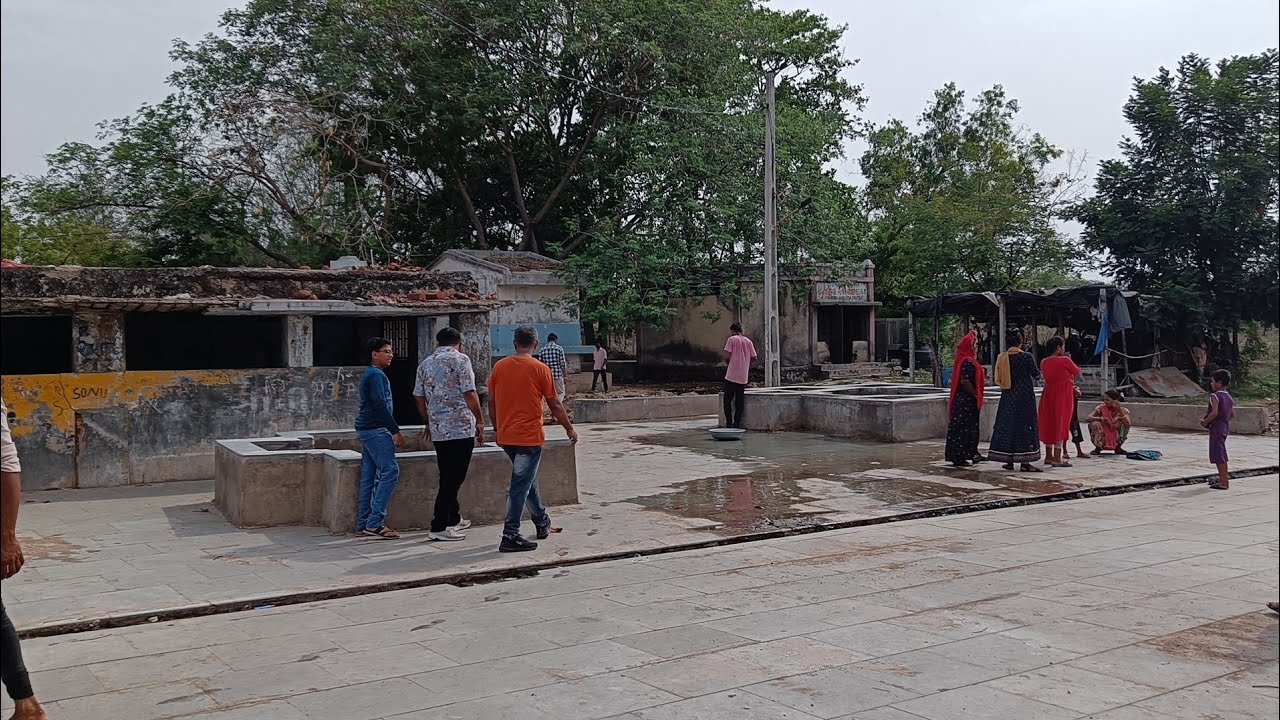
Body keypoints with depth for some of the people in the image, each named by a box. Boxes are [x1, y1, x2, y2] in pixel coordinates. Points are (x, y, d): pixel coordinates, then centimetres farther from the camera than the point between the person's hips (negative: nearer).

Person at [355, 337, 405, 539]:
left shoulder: (369, 374, 20)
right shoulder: (376, 375, -11)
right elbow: (380, 405, -19)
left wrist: (391, 430, 24)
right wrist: (396, 431, -18)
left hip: (366, 430, 10)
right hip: (376, 430, -10)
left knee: (368, 476, 9)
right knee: (390, 471, -12)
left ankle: (363, 524, 9)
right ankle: (375, 522, -15)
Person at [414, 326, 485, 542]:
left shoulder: (425, 364, 12)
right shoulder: (460, 360, -7)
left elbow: (419, 397, 13)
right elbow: (469, 393, -13)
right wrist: (480, 421, -6)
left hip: (437, 429, 7)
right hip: (461, 427, -7)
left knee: (447, 476, 18)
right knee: (454, 477, -3)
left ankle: (453, 518, 30)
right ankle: (439, 526, -4)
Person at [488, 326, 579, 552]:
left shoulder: (499, 366, 4)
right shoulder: (540, 369, -8)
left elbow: (492, 403, 8)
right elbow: (555, 405, -4)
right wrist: (570, 429, 9)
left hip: (506, 437, 6)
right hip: (530, 437, -6)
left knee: (527, 479, 21)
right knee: (521, 486, -3)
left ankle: (542, 523, 35)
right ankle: (510, 537, -4)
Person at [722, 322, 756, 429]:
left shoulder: (731, 339, -3)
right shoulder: (748, 341, 10)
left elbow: (727, 355, -10)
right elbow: (754, 357, 8)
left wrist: (728, 363, 10)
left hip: (731, 376, -4)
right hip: (743, 377, 4)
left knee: (728, 400, 1)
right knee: (740, 401, 8)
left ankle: (729, 423, -4)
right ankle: (737, 423, 7)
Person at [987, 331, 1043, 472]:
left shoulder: (1001, 358, 0)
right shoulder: (1026, 357, -11)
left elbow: (998, 379, 5)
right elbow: (1036, 375, -3)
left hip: (1007, 397, 4)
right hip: (1024, 396, -4)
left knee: (1007, 425, 9)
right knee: (1024, 425, 0)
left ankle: (1009, 461, 11)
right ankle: (1024, 462, -2)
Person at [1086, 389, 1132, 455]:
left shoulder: (1123, 410, -8)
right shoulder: (1101, 408, -10)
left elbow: (1128, 425, -27)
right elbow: (1087, 419, -23)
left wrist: (1119, 410, -32)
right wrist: (1102, 419, -35)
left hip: (1116, 441, 1)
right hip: (1102, 440, -1)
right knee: (1094, 423, -27)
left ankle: (1118, 447, -3)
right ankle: (1098, 447, -6)